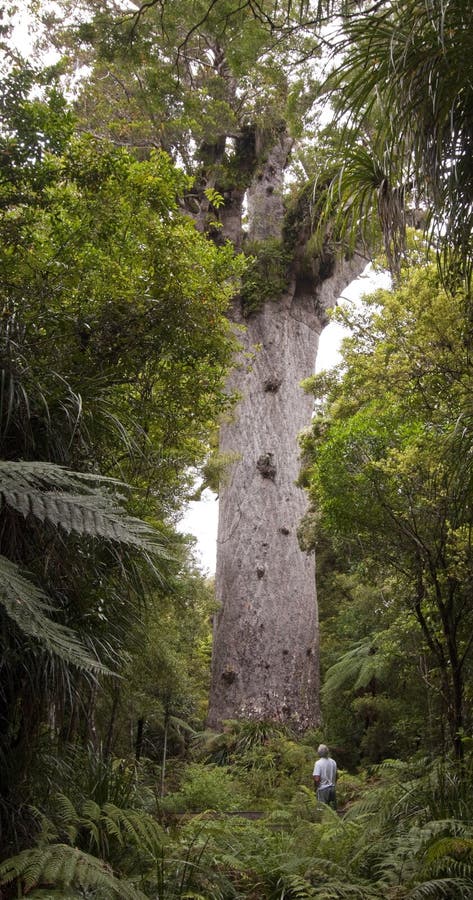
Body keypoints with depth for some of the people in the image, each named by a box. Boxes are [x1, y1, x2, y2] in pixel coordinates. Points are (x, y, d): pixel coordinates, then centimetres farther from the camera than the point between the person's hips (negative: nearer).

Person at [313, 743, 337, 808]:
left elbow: (317, 778, -20)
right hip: (332, 788, 5)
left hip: (323, 789, -5)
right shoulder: (333, 762, 0)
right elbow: (336, 775, 9)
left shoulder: (318, 763, -16)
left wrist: (316, 787, -2)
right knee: (333, 807, 15)